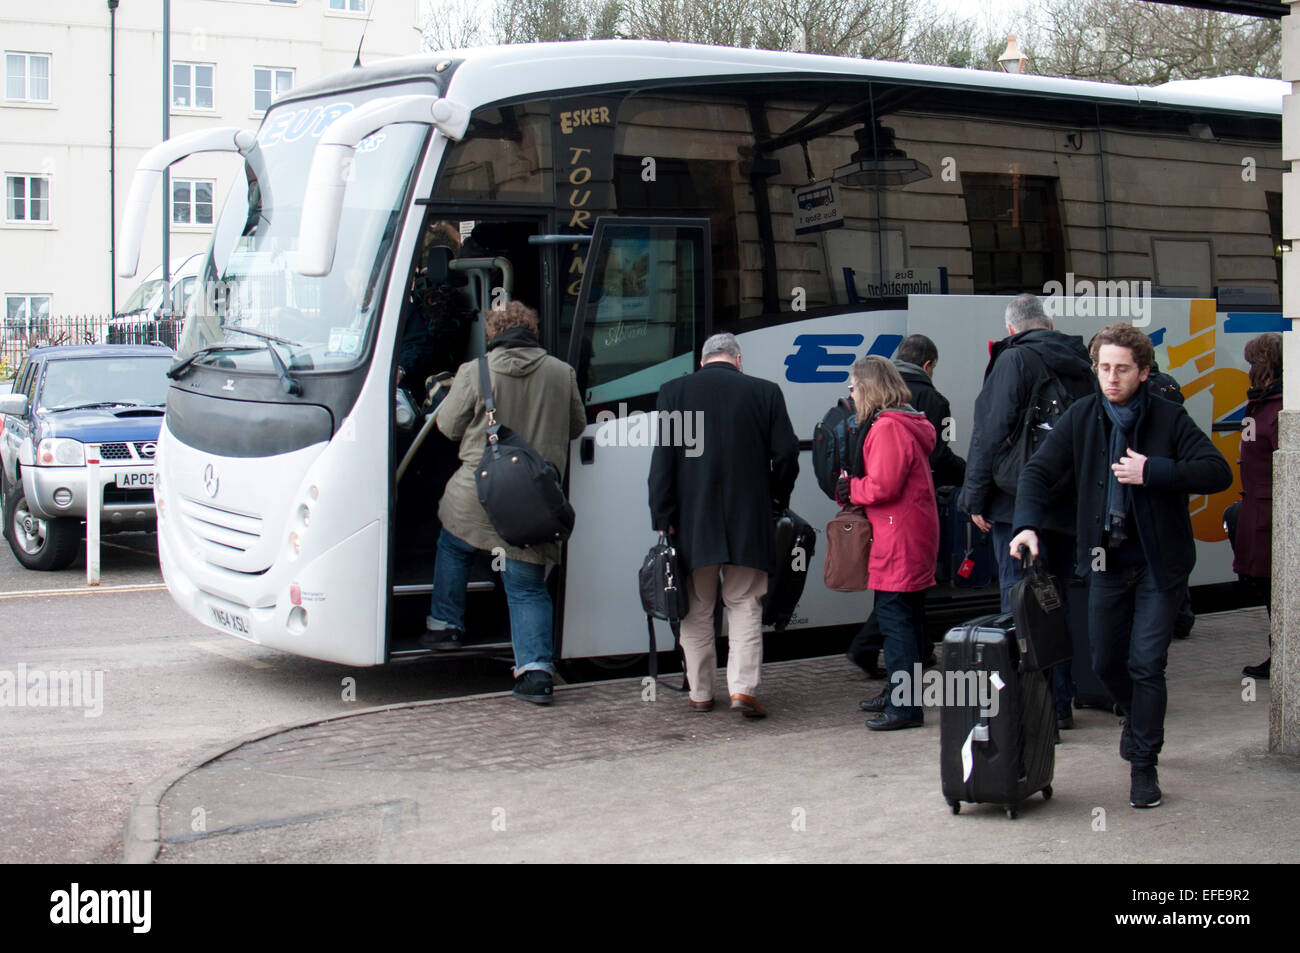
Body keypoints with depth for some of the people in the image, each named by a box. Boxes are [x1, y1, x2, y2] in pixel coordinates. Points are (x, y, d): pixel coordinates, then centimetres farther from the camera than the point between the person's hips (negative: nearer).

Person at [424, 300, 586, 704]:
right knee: (528, 586, 8)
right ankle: (536, 669, -2)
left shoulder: (474, 372, -5)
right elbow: (576, 427, 15)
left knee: (452, 548, 28)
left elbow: (449, 425, 4)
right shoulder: (562, 372, 3)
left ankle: (444, 624, 34)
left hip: (477, 493, -2)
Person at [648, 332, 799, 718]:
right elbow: (787, 453, -1)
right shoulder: (765, 392, 0)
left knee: (697, 610, 11)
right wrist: (776, 498, 14)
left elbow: (662, 460, -4)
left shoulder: (674, 391, -1)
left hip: (692, 523, 0)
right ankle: (743, 687, -4)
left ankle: (700, 693, 16)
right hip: (749, 523, 0)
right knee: (745, 605, 8)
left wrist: (663, 517, -2)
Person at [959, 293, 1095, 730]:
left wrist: (976, 498, -8)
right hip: (1069, 506, 7)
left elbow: (990, 432, -13)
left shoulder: (1013, 361, -8)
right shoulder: (1080, 366, 13)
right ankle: (1061, 703, 21)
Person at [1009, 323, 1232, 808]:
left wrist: (1152, 472, -24)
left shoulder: (1169, 419, -8)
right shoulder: (1082, 417, -1)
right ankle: (1135, 715, 45)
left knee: (1146, 664, -6)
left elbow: (1218, 472, -15)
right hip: (1107, 559, 3)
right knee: (1106, 662, 13)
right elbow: (1039, 471, -5)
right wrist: (1027, 524, -22)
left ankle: (1144, 764, 7)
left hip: (1159, 562, -3)